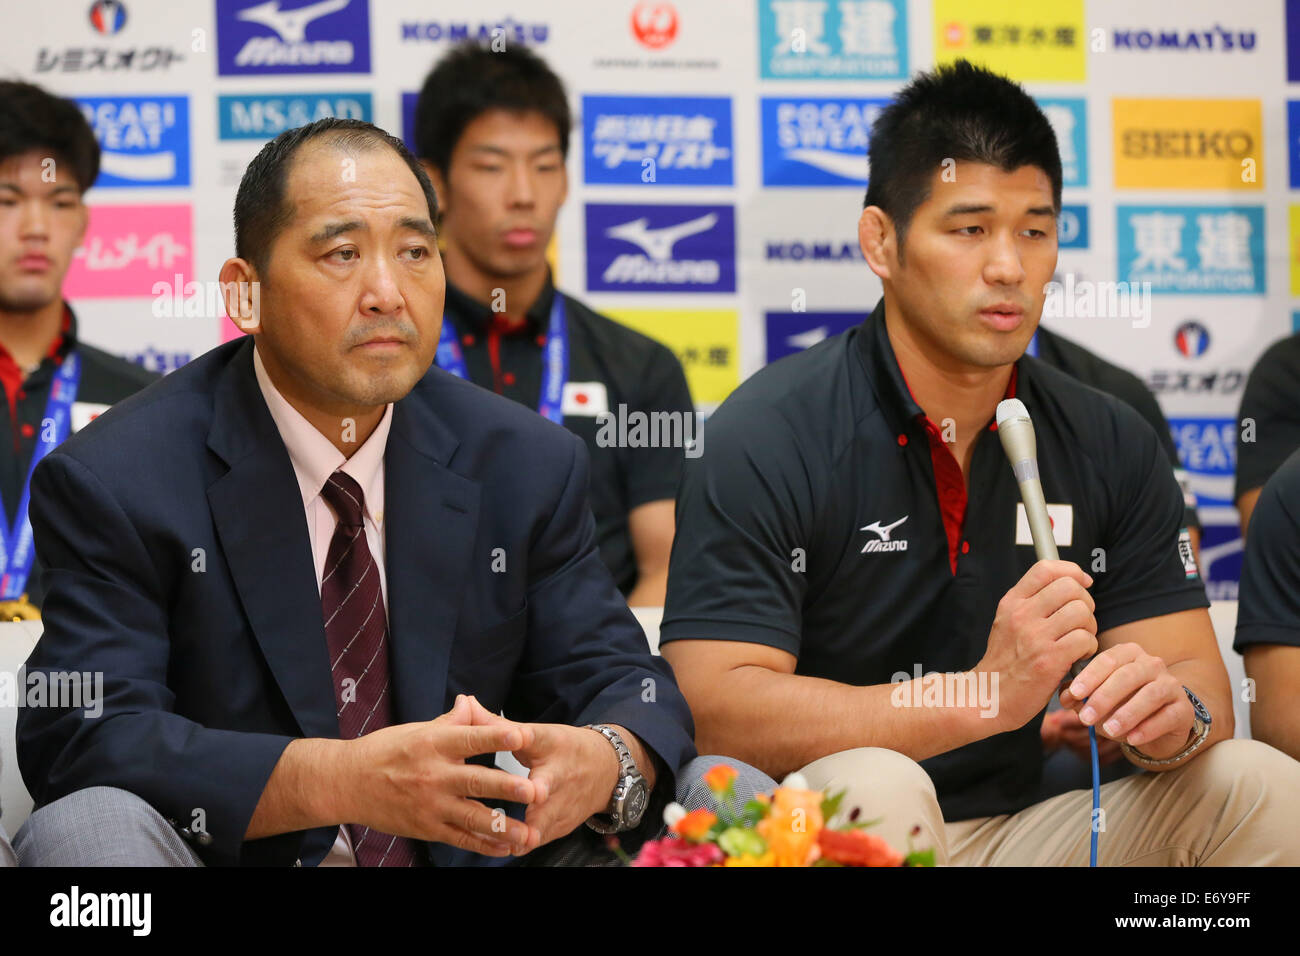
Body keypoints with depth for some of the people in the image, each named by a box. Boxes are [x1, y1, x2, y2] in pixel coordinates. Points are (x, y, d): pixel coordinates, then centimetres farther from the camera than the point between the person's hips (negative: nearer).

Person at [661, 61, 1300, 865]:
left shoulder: (1112, 445, 6)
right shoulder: (769, 438, -10)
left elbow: (1195, 672, 5)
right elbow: (713, 710, -20)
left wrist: (1173, 711, -22)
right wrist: (985, 694, -29)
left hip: (1021, 829, 4)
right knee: (875, 789, -36)